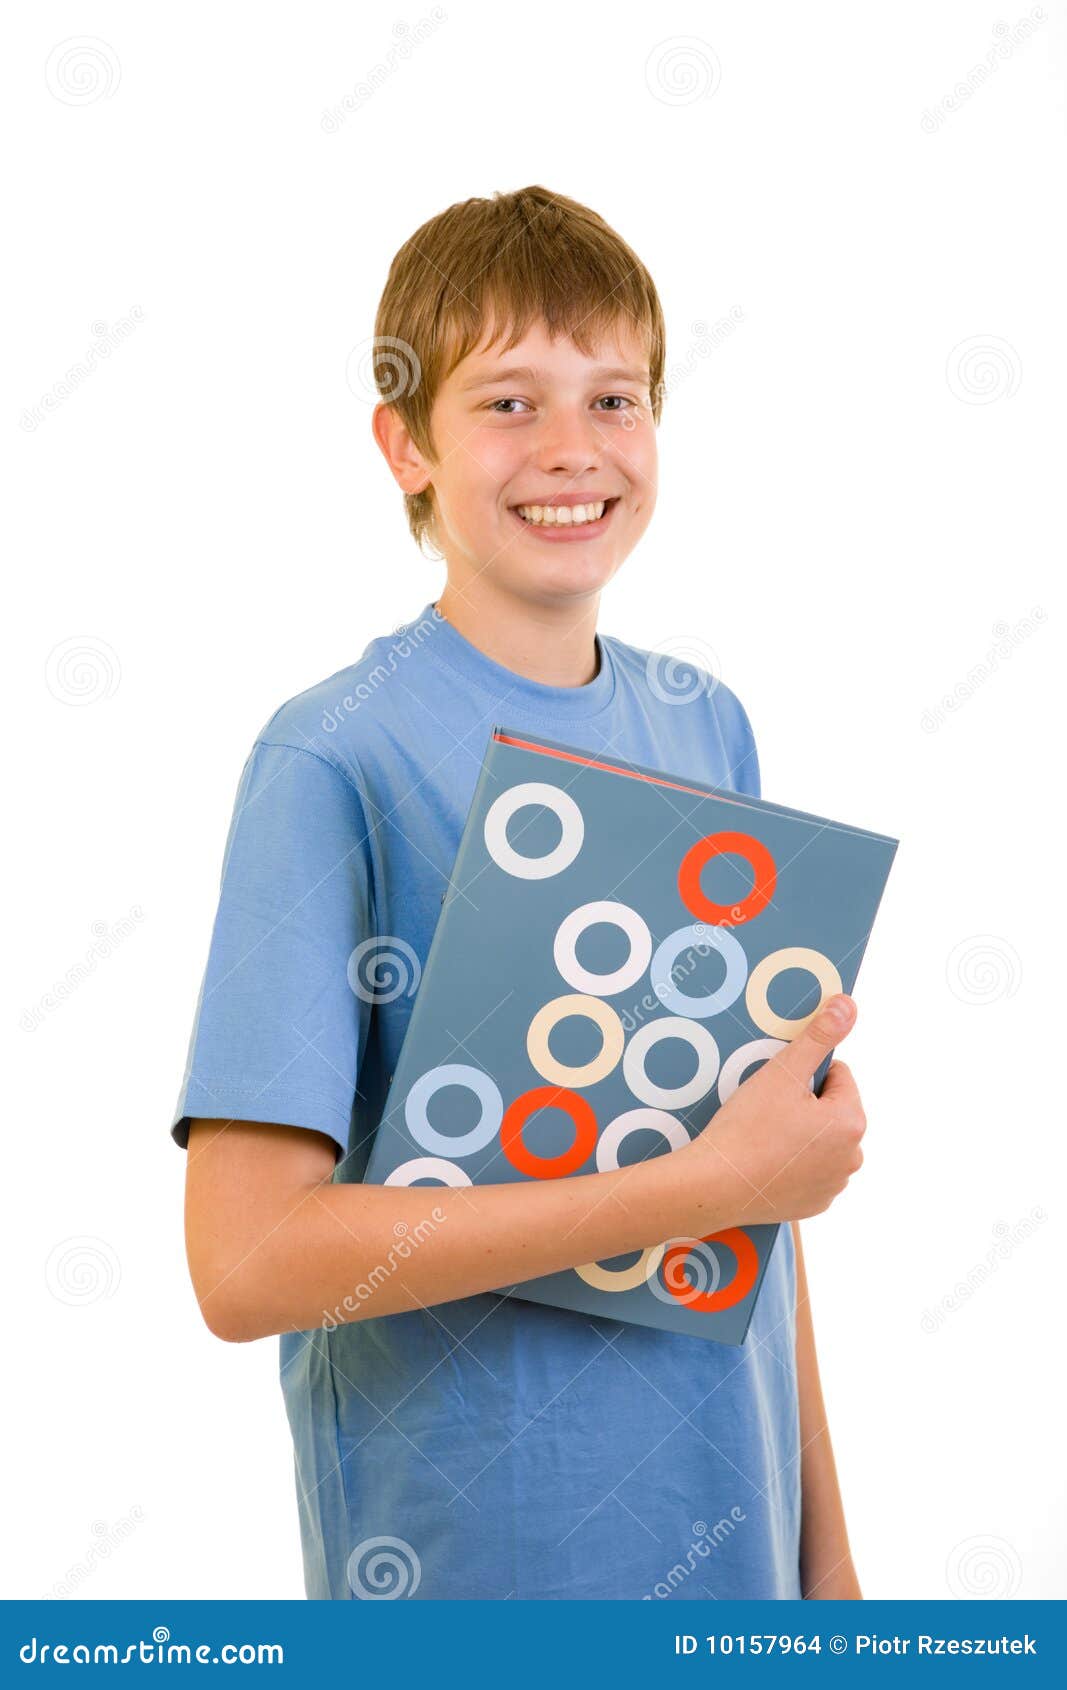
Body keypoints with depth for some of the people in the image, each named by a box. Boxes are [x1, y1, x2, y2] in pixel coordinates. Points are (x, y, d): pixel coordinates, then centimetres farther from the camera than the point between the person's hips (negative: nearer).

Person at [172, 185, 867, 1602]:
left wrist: (824, 1539, 7)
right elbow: (247, 1258, -23)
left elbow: (769, 1162, 8)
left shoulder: (708, 729, 2)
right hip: (463, 1559, -5)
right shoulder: (333, 762, -16)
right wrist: (705, 1186, -23)